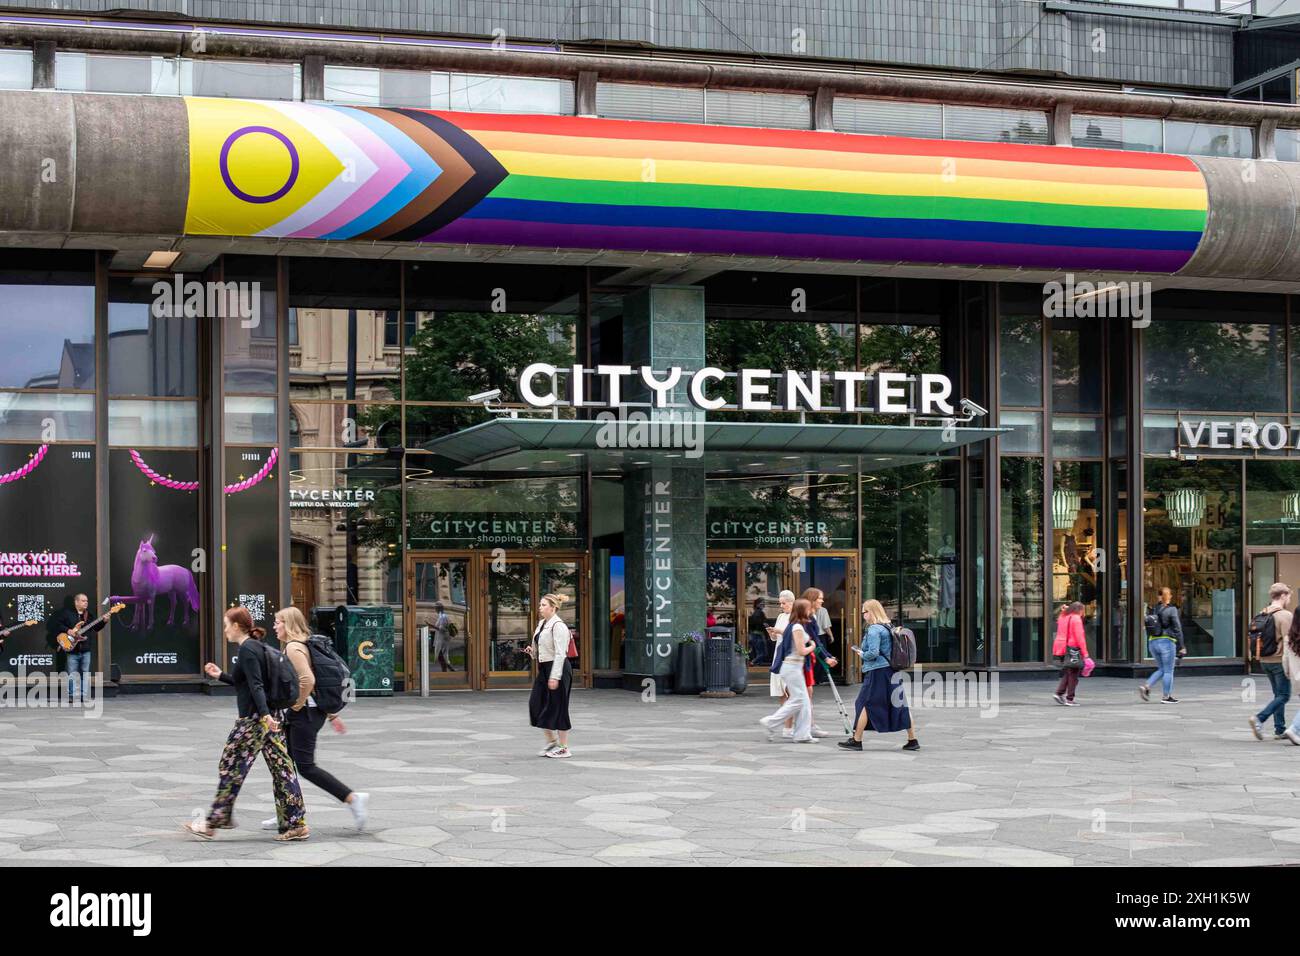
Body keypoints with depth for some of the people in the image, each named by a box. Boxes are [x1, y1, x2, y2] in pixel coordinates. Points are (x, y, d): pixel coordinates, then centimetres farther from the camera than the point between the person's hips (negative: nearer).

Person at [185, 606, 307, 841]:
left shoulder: (246, 650, -12)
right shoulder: (257, 647, 16)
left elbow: (256, 686, -23)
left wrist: (265, 714, -32)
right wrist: (221, 676, 28)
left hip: (253, 719, -9)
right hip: (269, 717, 9)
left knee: (231, 768, 0)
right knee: (281, 767, 5)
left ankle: (213, 824, 8)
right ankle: (296, 824, 2)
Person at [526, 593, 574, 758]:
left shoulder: (558, 626, -16)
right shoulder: (542, 624, 12)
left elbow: (560, 653, -20)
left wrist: (554, 677, -24)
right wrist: (532, 651, 2)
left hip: (558, 669, -9)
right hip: (544, 668, 9)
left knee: (557, 707, -2)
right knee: (536, 703, 7)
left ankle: (563, 748, 8)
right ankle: (551, 741, 21)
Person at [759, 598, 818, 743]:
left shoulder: (796, 626, 14)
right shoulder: (798, 627, -16)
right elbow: (802, 651, -19)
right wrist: (812, 647, -1)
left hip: (795, 667, 10)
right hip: (792, 667, -10)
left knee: (804, 701, 8)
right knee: (798, 700, -7)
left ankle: (803, 734, 7)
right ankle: (770, 722, -4)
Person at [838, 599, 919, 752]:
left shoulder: (873, 630, -14)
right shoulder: (889, 628, 13)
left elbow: (873, 653, -21)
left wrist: (862, 654, -1)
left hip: (877, 672, -8)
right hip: (893, 671, 8)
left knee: (864, 704, 1)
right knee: (900, 704, 8)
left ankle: (856, 740, 5)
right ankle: (912, 740, 8)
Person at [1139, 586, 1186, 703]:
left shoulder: (1154, 609, 8)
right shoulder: (1172, 610, -8)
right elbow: (1177, 629, -10)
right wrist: (1181, 647, -7)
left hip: (1153, 642, 6)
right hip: (1167, 642, -6)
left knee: (1162, 669, 17)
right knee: (1168, 670, 5)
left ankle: (1146, 686, 1)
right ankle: (1166, 696, 8)